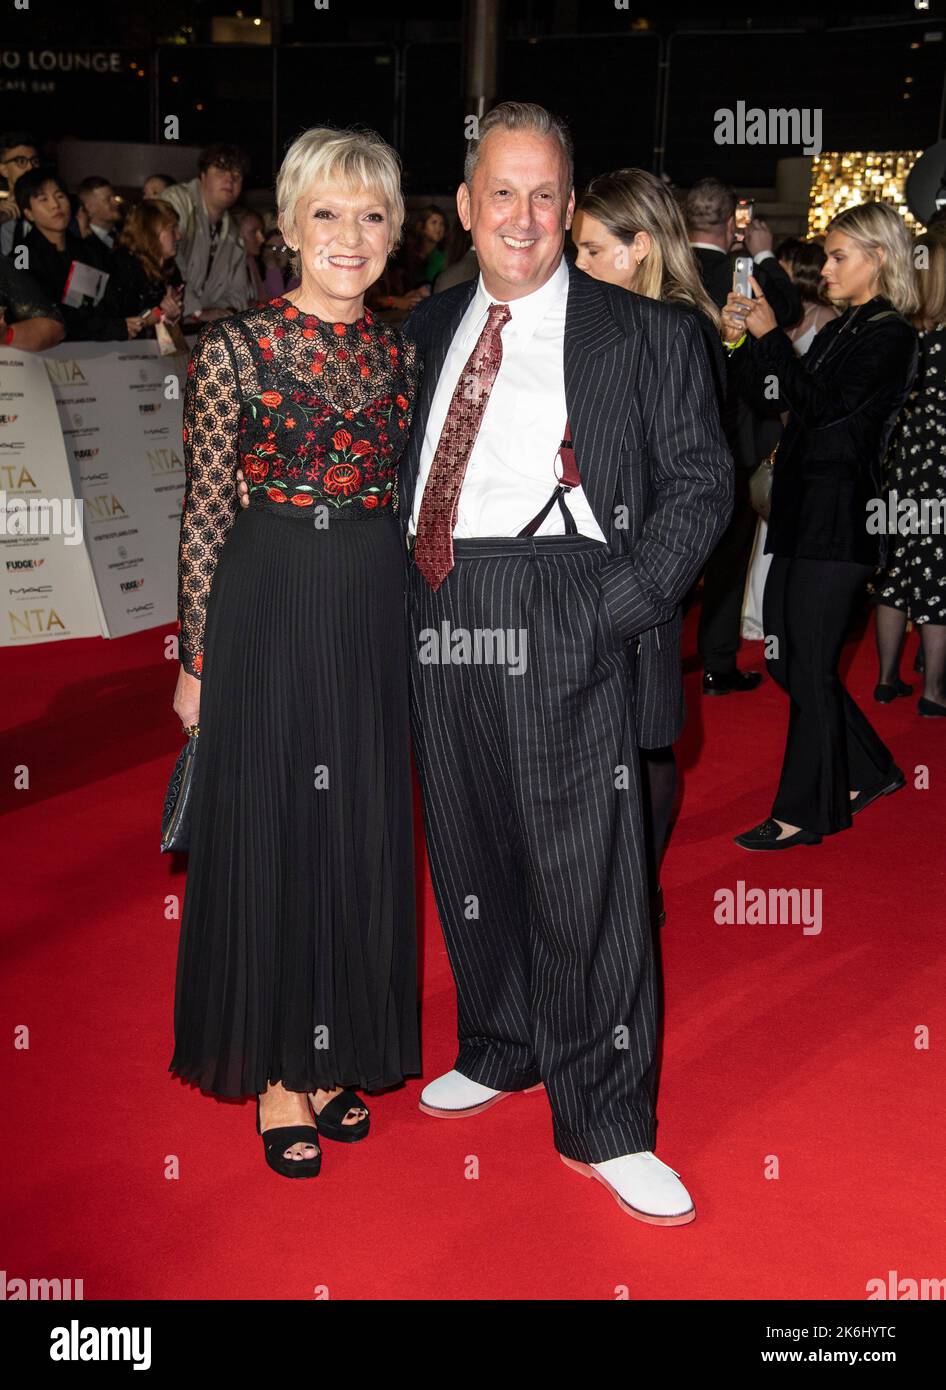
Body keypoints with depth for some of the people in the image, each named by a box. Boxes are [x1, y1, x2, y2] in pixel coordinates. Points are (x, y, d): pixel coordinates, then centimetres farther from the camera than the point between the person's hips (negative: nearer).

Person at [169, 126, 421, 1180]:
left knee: (364, 834, 11)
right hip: (270, 608, -4)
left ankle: (337, 1053, 28)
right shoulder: (235, 348, -6)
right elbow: (206, 513, -5)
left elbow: (417, 498, 13)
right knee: (269, 833, 5)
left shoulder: (402, 351, 7)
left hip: (378, 613, 5)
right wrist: (197, 658, -5)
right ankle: (276, 1073, 20)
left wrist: (413, 621, 10)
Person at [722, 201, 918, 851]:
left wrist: (770, 335, -17)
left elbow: (825, 405, -18)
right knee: (789, 660, 12)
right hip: (800, 511, 8)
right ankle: (868, 771, 29)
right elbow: (769, 395, 12)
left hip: (839, 518, -8)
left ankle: (805, 812, 9)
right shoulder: (836, 331, 16)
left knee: (810, 668, -3)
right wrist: (743, 341, -2)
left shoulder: (891, 336, -7)